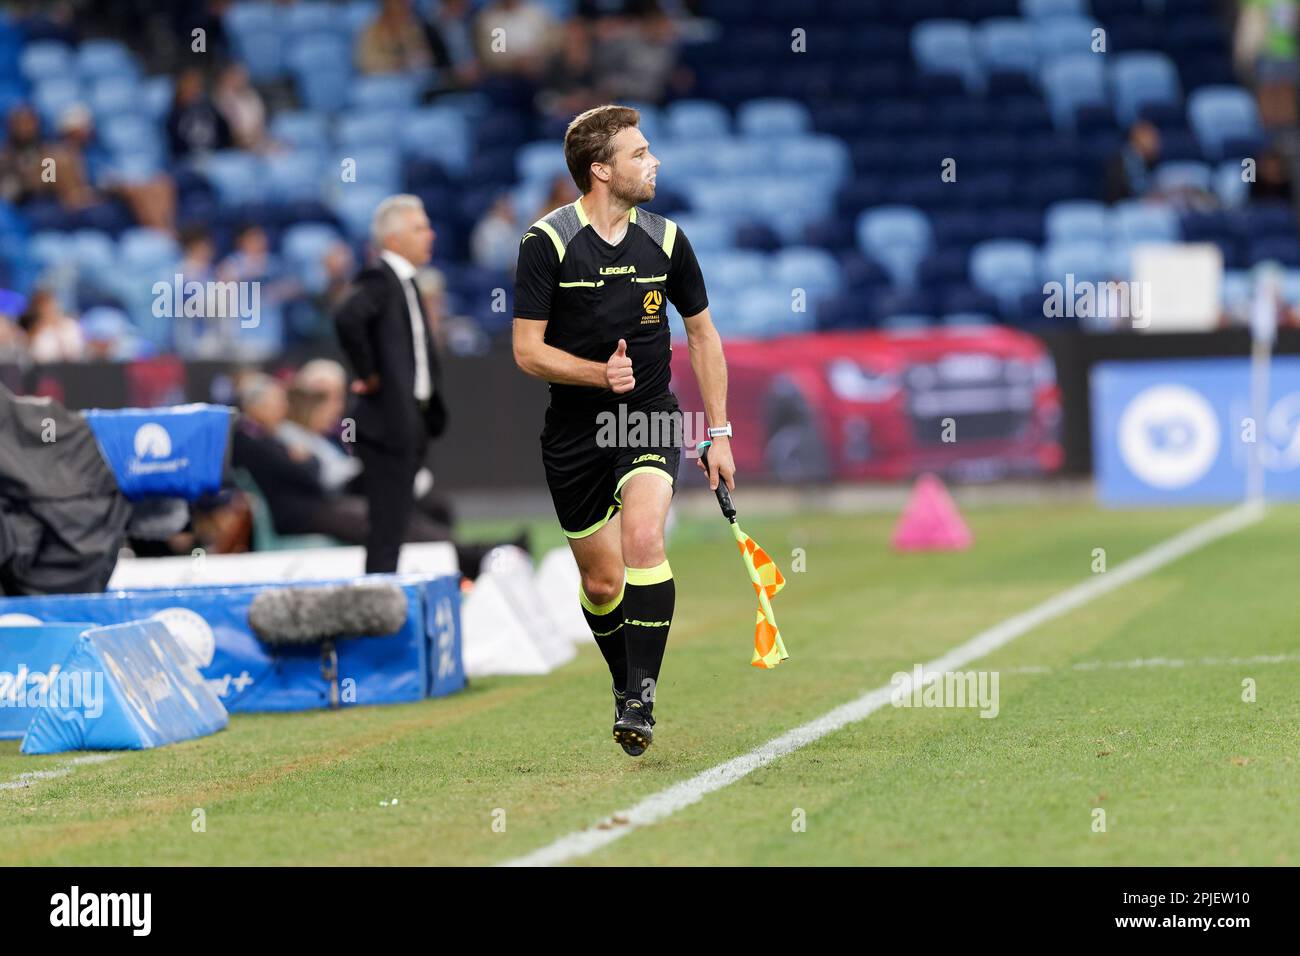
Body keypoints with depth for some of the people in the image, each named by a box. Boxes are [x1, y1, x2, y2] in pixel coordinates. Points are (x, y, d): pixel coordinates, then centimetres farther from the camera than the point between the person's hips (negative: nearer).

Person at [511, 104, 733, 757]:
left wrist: (719, 433, 9)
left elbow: (702, 334, 12)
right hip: (574, 429, 0)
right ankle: (625, 685, 33)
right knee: (601, 582, 6)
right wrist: (600, 372, -25)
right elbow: (527, 350, -9)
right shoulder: (547, 242, -10)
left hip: (650, 418, 1)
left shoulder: (665, 239, -1)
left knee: (643, 537, -25)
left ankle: (640, 702, -21)